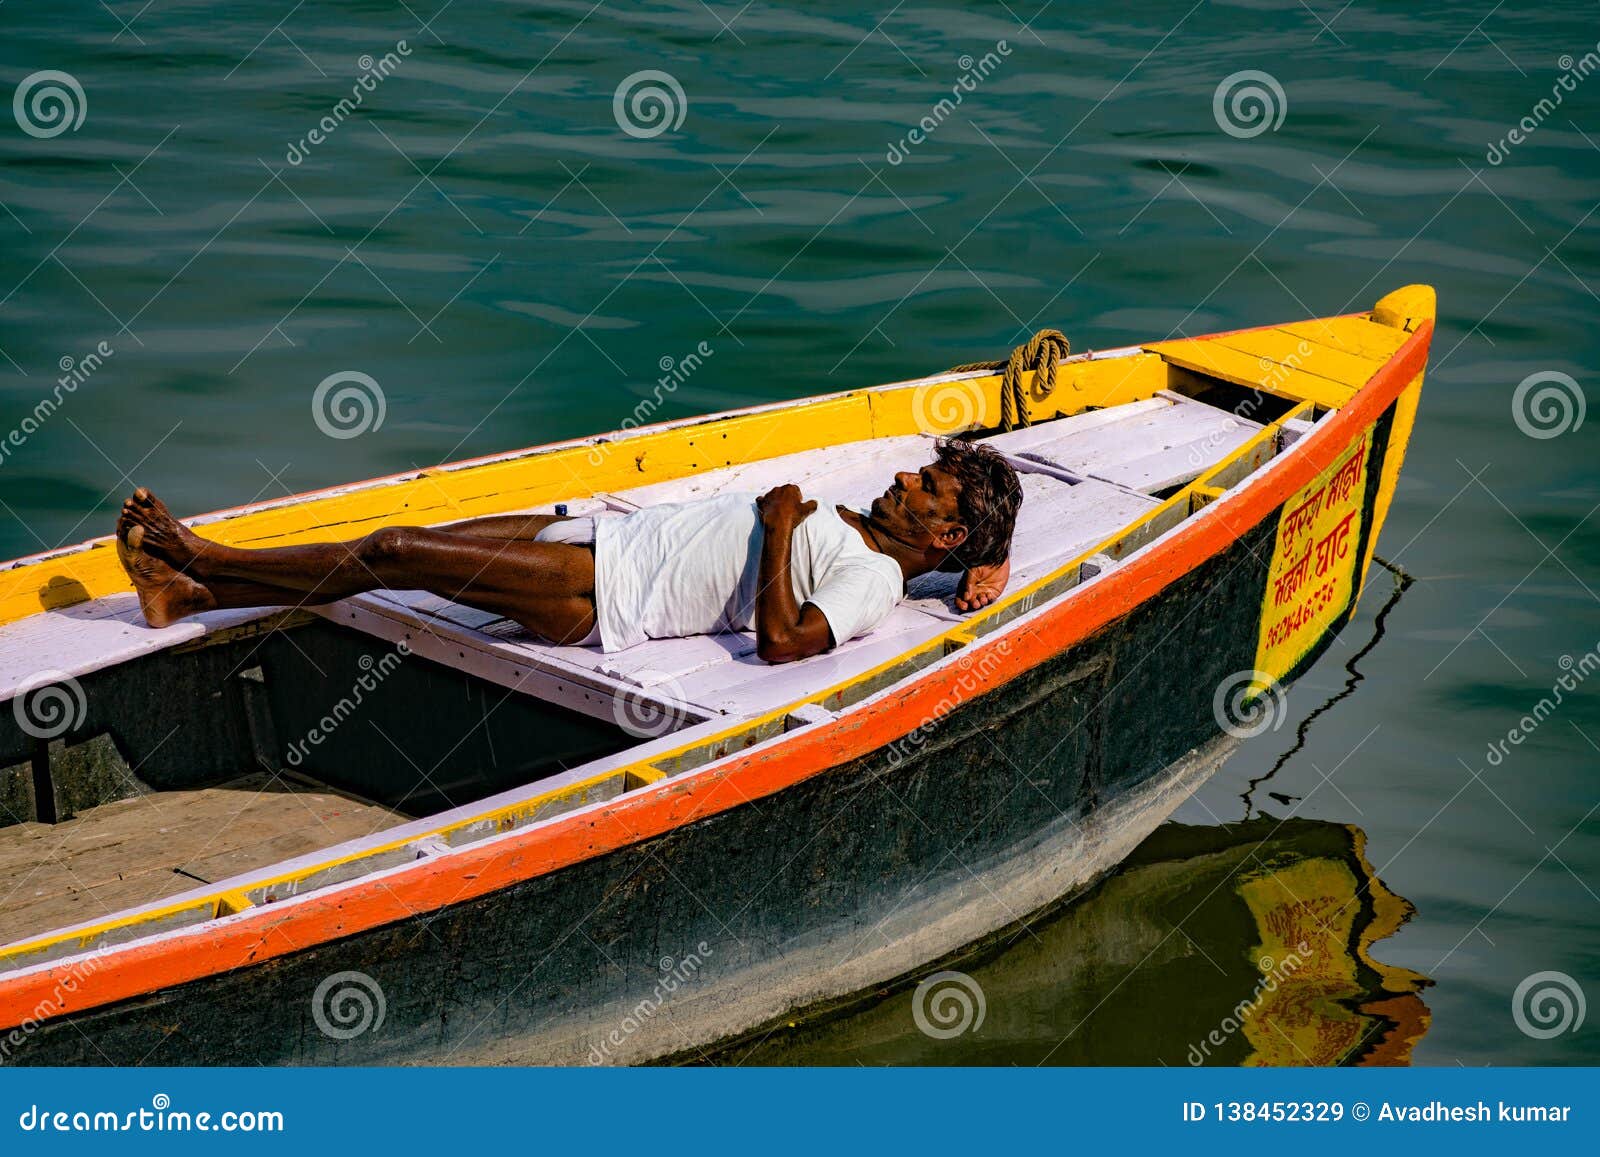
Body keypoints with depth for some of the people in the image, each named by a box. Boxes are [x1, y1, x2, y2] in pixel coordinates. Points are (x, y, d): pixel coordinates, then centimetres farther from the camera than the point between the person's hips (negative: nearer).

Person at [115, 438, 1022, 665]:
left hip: (600, 597, -9)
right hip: (606, 534, 9)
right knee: (398, 551, 3)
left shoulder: (874, 578, -13)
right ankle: (190, 595, 10)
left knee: (394, 555, -9)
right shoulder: (847, 524, 14)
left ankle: (206, 558, 10)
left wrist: (781, 525, -18)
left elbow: (784, 638, -28)